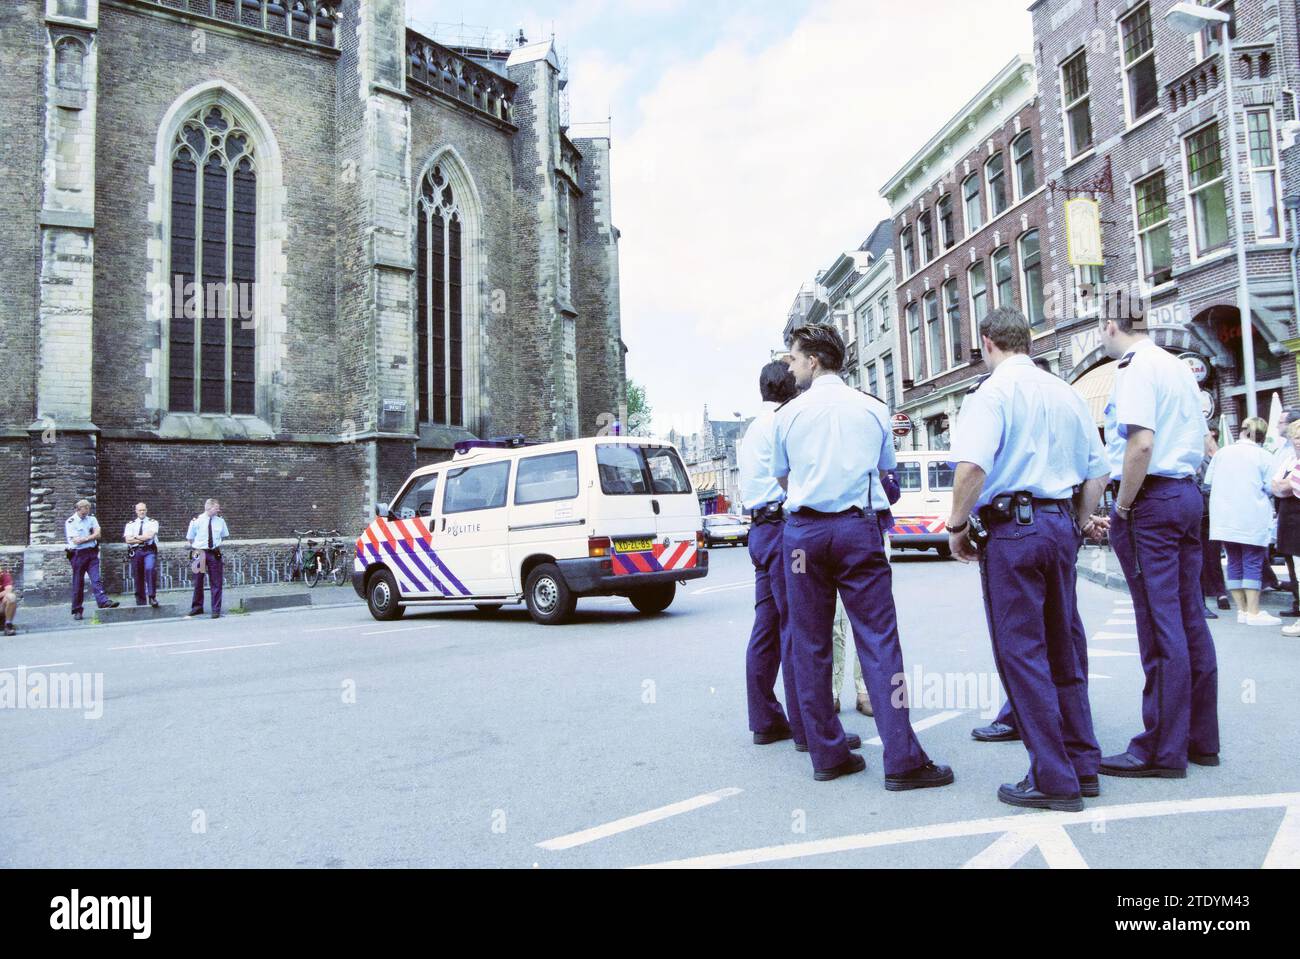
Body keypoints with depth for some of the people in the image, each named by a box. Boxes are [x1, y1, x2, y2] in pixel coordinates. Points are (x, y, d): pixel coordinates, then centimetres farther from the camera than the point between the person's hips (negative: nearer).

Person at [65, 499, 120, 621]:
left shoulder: (92, 519, 11)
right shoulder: (70, 522, -2)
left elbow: (98, 534, 1)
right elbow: (75, 540, -11)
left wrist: (84, 538, -9)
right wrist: (91, 537, -2)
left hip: (92, 553, 3)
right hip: (78, 554, -3)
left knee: (96, 579, -11)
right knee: (78, 583, 3)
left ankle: (103, 601, -26)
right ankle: (76, 611, 10)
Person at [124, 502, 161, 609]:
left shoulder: (153, 522, 9)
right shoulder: (130, 525, 15)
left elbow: (150, 535, -9)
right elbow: (128, 540, 0)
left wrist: (136, 537, -4)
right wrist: (144, 538, -6)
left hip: (149, 551, -3)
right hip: (135, 552, 3)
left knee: (150, 569, -28)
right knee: (138, 577, 4)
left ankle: (152, 596, -24)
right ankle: (141, 601, 13)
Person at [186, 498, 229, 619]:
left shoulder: (220, 521, 2)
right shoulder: (196, 521, -5)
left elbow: (225, 536, 18)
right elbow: (190, 538, 7)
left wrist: (217, 543, 9)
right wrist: (195, 547, 5)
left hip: (215, 553, 1)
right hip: (200, 553, -1)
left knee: (216, 582, 2)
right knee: (198, 582, 8)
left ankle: (216, 610, 10)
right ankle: (197, 608, 24)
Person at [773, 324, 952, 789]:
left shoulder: (790, 413, 4)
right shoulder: (874, 409, 6)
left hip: (804, 529, 0)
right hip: (858, 527, 0)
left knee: (810, 645, 7)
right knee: (878, 640, 0)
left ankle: (827, 755, 12)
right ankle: (901, 759, -3)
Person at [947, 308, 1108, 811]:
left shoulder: (993, 392, -9)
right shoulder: (1067, 393, 14)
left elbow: (972, 466, -23)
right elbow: (1097, 472, 17)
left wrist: (957, 527, -12)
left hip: (1011, 527, -7)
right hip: (1061, 524, 8)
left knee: (1020, 651, 0)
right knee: (1065, 647, 15)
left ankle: (1054, 779, 5)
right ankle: (1083, 764, 24)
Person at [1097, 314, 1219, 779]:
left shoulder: (1137, 367, -10)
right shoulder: (1179, 367, 18)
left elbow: (1140, 444, -23)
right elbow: (1198, 441, 22)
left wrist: (1123, 509, -14)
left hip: (1151, 498, -9)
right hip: (1186, 495, 9)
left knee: (1160, 627, -5)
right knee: (1189, 619, 12)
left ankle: (1164, 751, 2)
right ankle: (1200, 738, 21)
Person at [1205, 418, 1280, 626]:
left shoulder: (1222, 452, 4)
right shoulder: (1264, 457, -5)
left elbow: (1208, 481, 8)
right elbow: (1271, 488, -6)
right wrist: (1255, 490, 15)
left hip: (1224, 520, 4)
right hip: (1252, 520, -4)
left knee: (1234, 562, 9)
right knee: (1253, 564, -1)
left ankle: (1242, 610, 13)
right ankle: (1254, 613, -2)